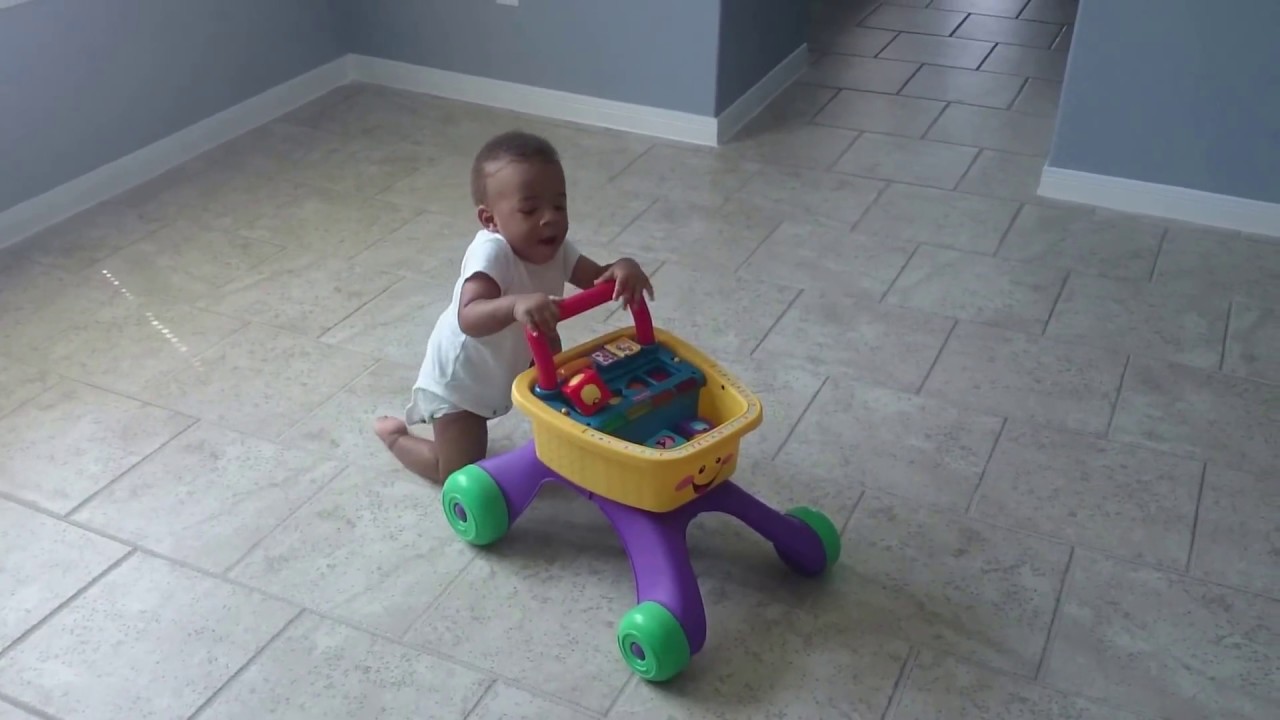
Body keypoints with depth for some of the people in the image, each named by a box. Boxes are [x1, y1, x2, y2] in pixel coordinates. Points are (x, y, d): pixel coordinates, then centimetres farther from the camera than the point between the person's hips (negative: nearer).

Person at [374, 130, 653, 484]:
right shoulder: (491, 252, -39)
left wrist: (623, 269, -40)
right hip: (458, 379, -7)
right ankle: (394, 433, 25)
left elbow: (599, 279, -17)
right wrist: (516, 304, -70)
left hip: (505, 367, 7)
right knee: (461, 476, 2)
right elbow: (469, 318, -51)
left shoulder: (554, 249, -16)